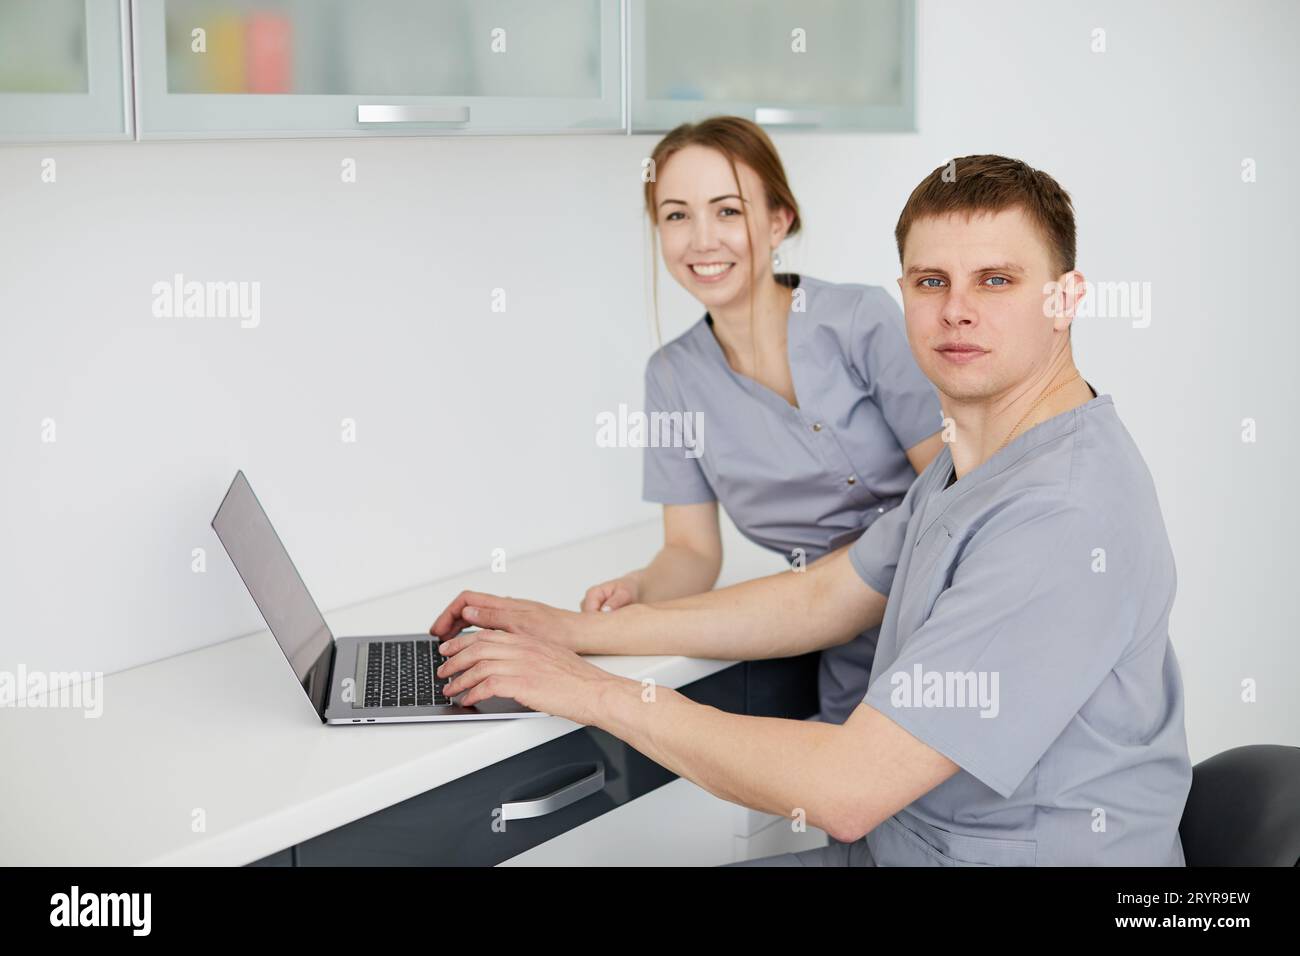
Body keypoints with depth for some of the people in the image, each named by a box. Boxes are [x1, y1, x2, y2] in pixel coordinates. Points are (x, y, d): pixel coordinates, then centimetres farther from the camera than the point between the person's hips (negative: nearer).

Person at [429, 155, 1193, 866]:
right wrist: (574, 630, 8)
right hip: (902, 842, 9)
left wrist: (601, 693, -17)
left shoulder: (1065, 515, -27)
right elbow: (821, 599, 14)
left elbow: (845, 788, -28)